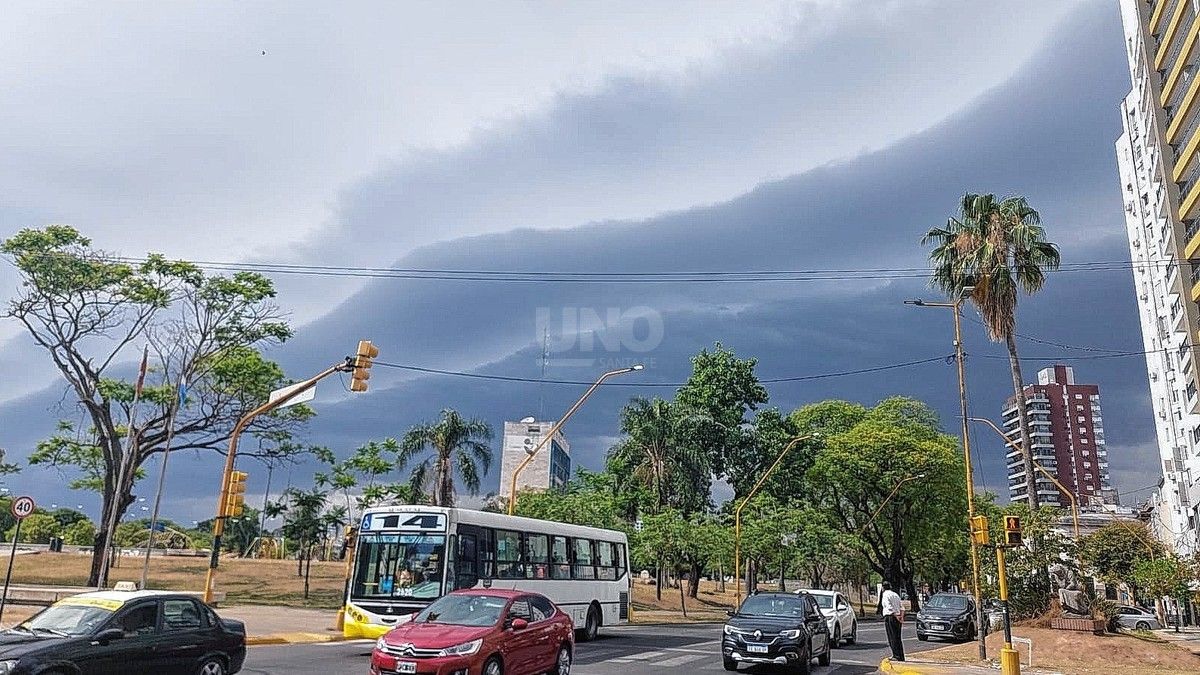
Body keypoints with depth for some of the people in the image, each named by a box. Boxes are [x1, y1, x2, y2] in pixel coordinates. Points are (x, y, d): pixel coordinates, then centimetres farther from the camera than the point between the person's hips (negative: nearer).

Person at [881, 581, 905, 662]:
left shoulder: (885, 595, -8)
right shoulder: (896, 594, 16)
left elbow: (890, 608, -18)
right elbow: (902, 607, 12)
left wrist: (896, 616, -17)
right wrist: (901, 617, 7)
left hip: (890, 617, -8)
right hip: (897, 617, 8)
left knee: (892, 638, -5)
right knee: (898, 637, 12)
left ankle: (896, 656, -8)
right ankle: (901, 657, 14)